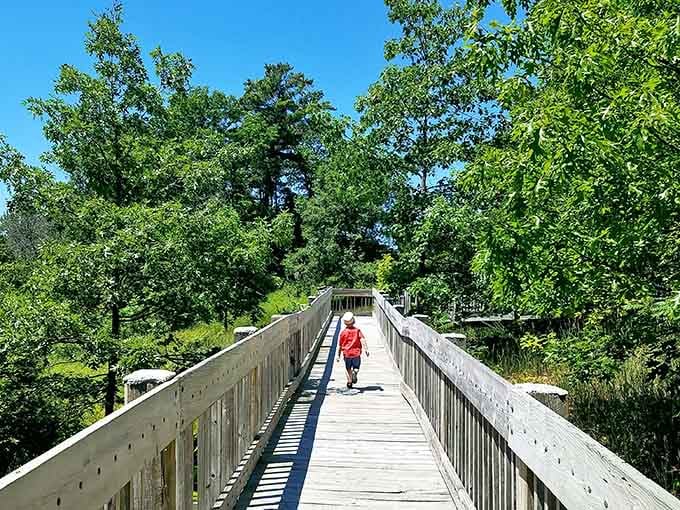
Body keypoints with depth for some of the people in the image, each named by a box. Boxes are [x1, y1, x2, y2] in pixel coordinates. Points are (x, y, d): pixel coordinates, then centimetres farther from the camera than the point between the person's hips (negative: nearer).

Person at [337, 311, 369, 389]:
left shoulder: (343, 332, 0)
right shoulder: (357, 330, -2)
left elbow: (340, 345, 5)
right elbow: (362, 340, -17)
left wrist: (338, 355, 13)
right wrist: (366, 349, -23)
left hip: (347, 353, 1)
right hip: (356, 353, -1)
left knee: (348, 369, 16)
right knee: (356, 367, 12)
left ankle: (349, 382, 11)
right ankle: (355, 372, -19)